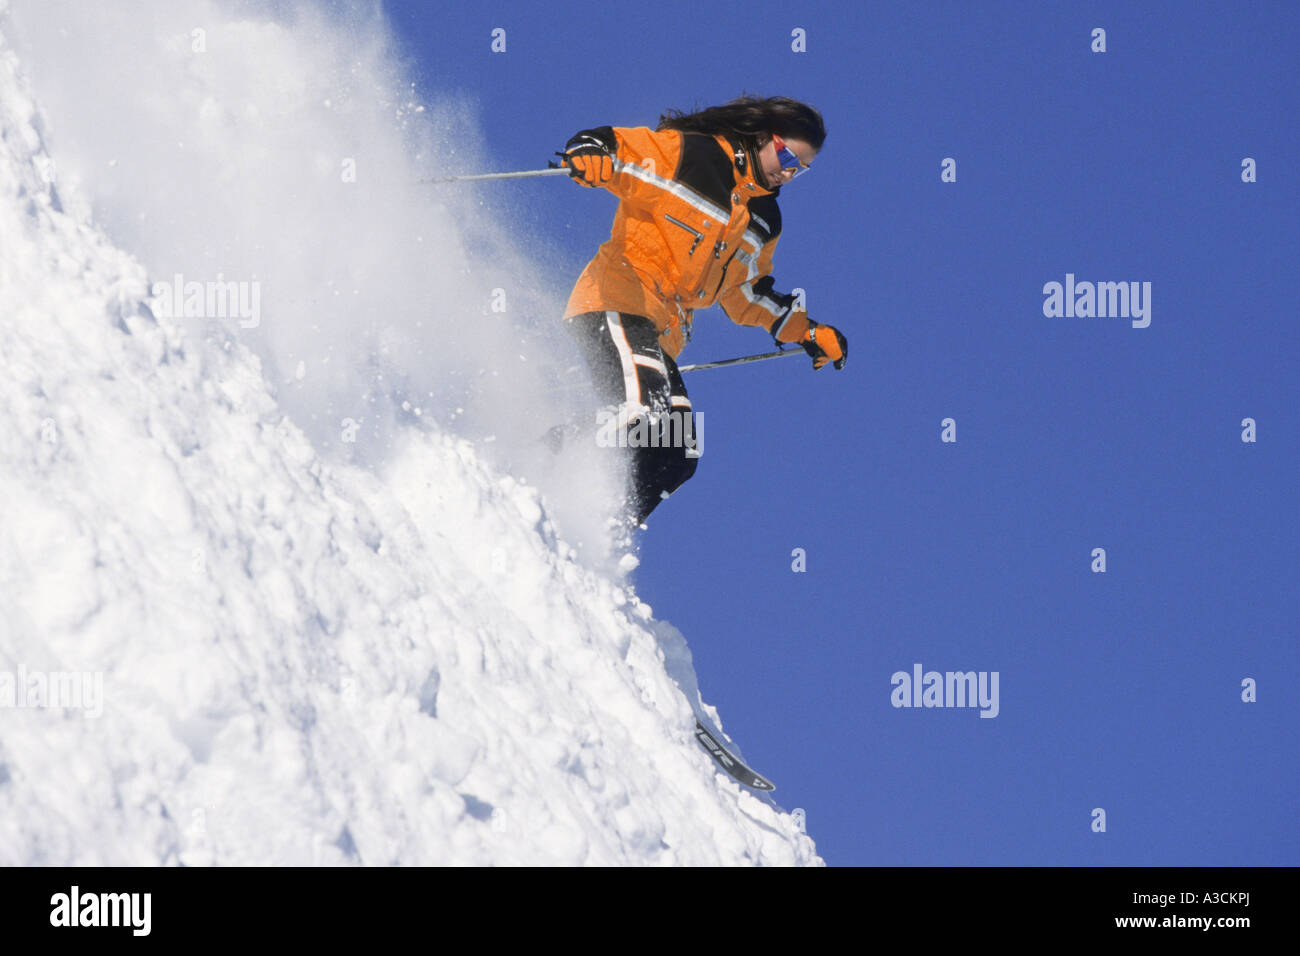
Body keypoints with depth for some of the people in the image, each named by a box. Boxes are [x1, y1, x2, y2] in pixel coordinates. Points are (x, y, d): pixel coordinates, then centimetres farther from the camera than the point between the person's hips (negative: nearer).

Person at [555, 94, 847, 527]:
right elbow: (607, 147, -5)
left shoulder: (764, 222, 21)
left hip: (664, 336, 8)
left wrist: (806, 331, 25)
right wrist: (592, 154, -29)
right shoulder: (686, 154, -2)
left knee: (679, 454, -4)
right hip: (615, 301, -8)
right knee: (644, 413, -31)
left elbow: (745, 294, 32)